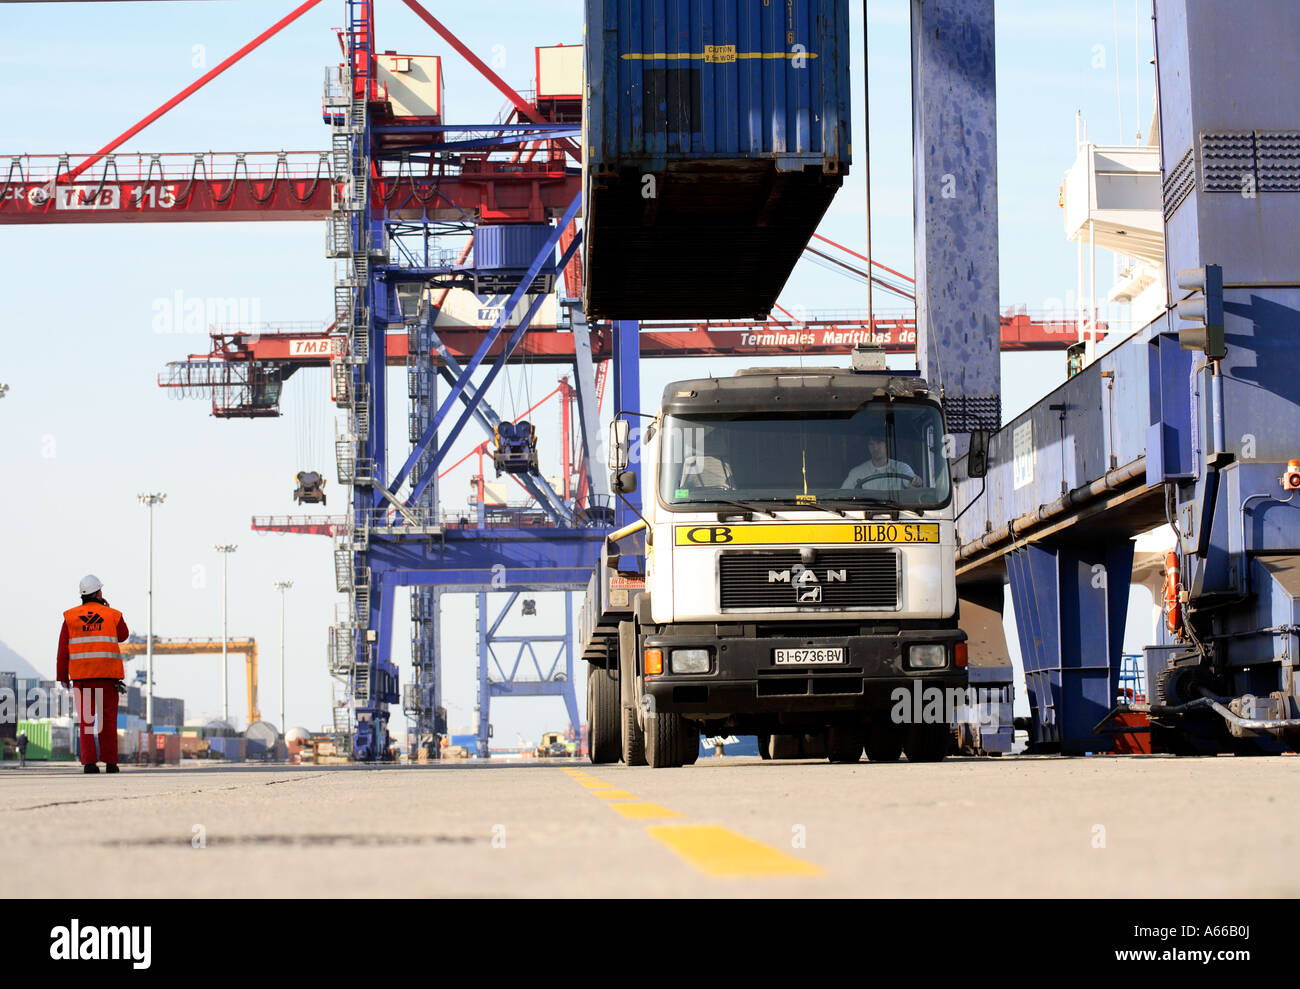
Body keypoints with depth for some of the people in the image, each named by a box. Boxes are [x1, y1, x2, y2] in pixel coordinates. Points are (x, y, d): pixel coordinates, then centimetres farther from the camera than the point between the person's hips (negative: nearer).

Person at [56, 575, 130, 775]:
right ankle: (110, 762, 6)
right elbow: (123, 635, 23)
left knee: (86, 719, 2)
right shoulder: (113, 615, 3)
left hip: (81, 675, 1)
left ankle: (89, 762, -7)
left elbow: (63, 649, 2)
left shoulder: (70, 616, 5)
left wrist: (63, 676, 6)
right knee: (108, 718, 6)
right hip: (108, 675, -1)